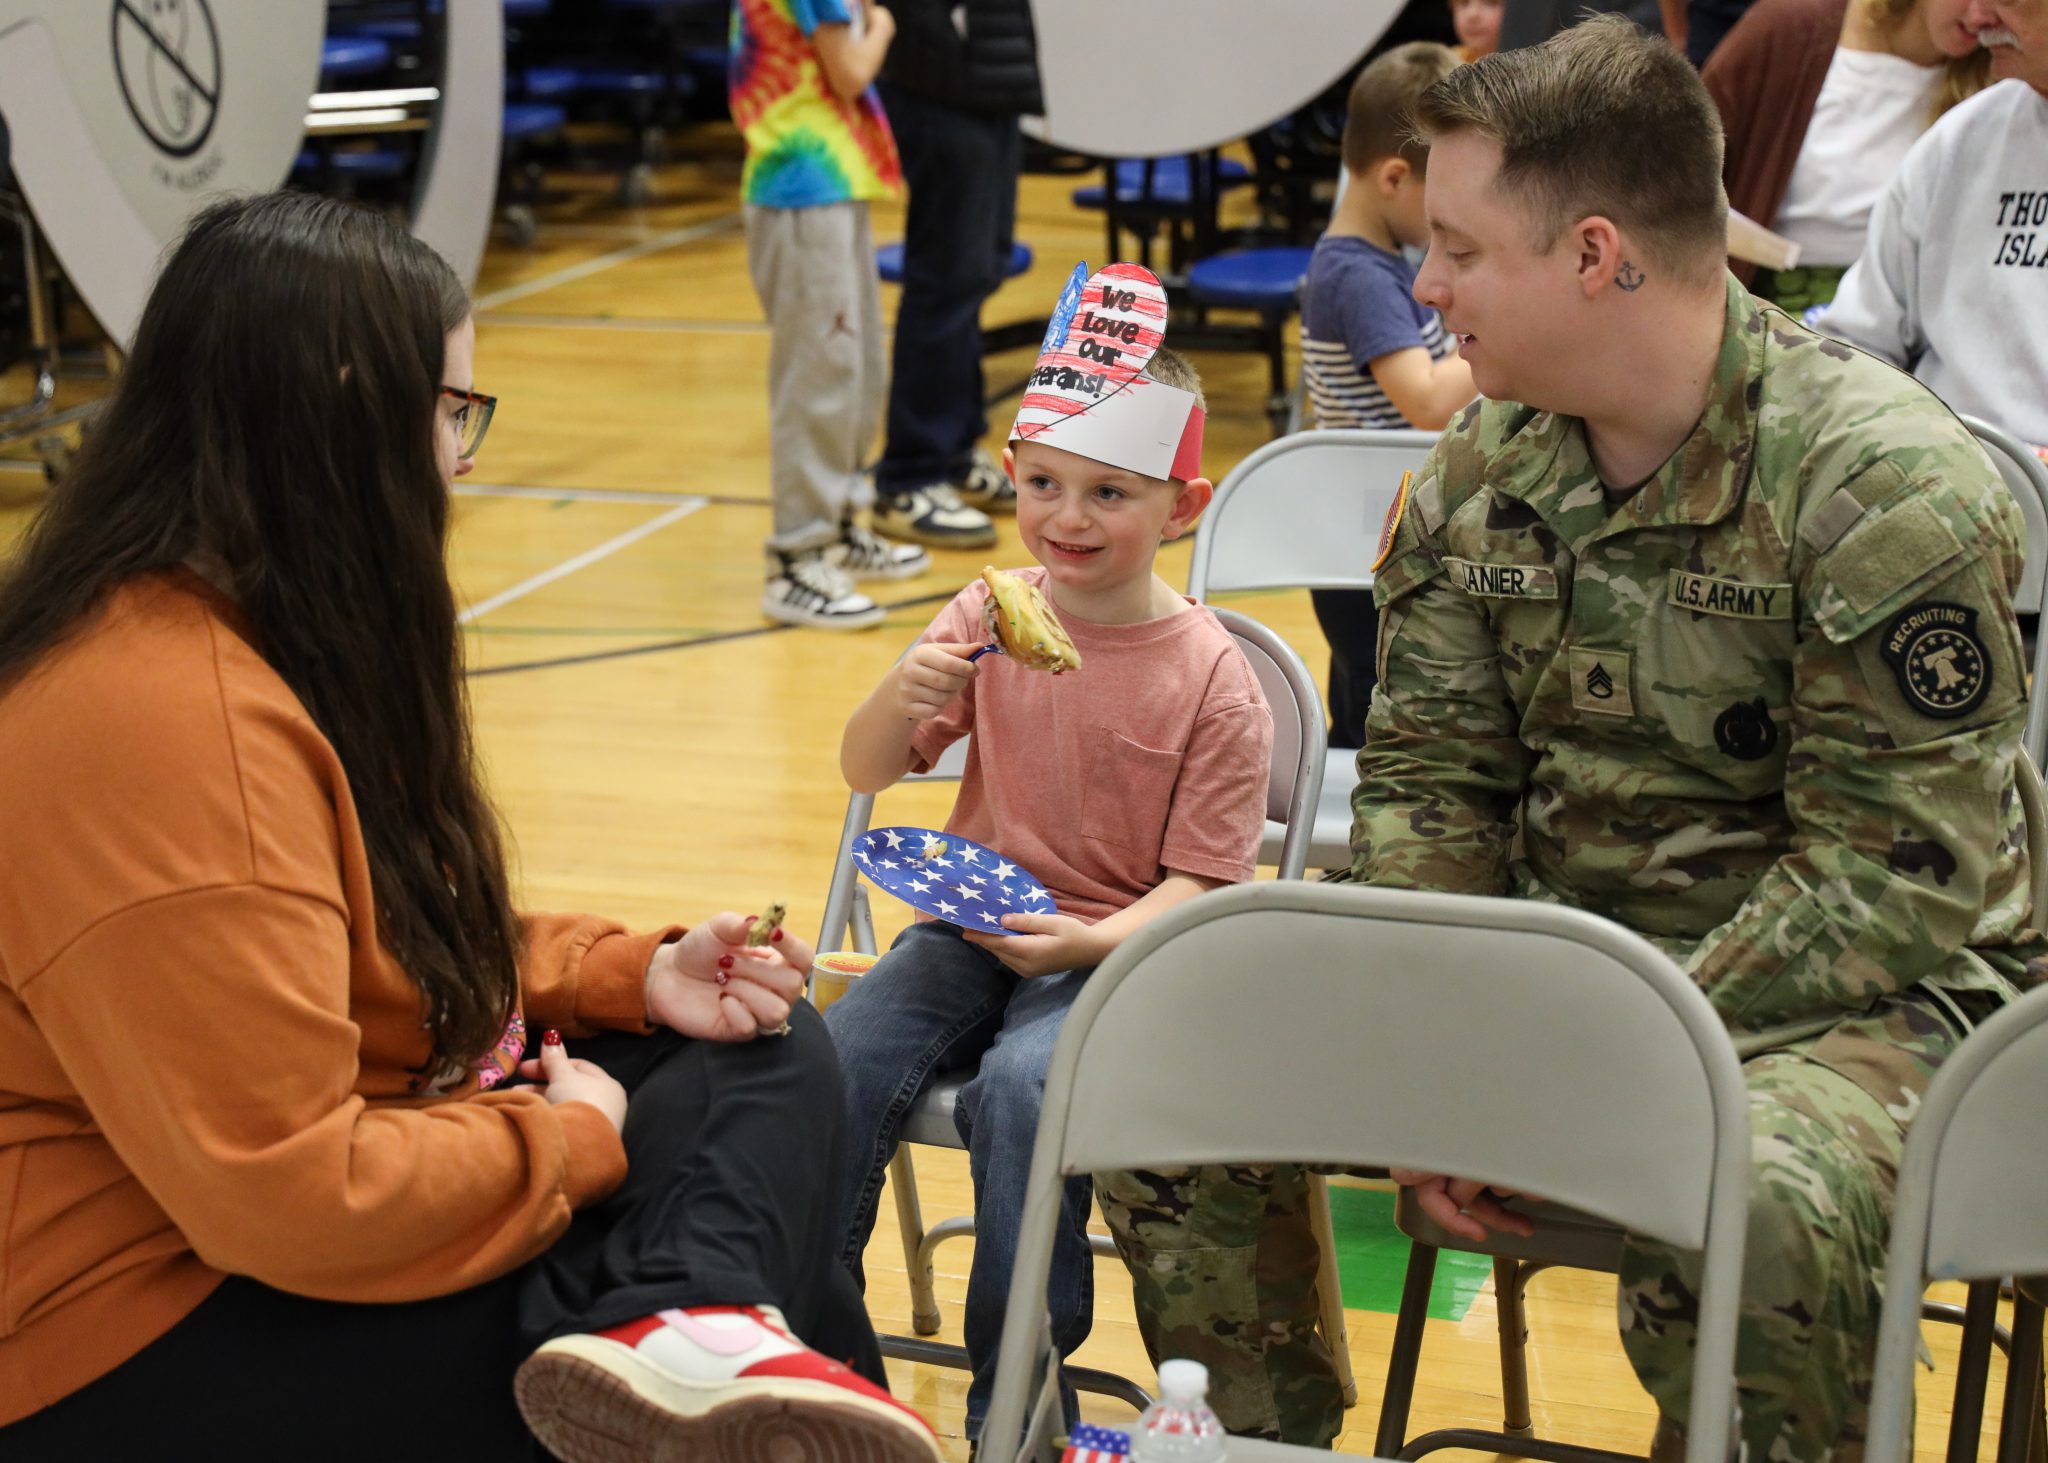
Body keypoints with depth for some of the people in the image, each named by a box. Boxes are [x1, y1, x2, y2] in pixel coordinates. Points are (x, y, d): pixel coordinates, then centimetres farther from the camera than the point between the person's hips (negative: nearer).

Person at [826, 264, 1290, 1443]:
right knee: (838, 1061, -22)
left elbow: (1200, 883, -8)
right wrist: (901, 701, -16)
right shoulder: (991, 618, 2)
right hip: (970, 930, 4)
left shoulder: (1213, 683, -9)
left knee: (1022, 1087, -32)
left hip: (1111, 955, -4)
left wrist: (1091, 941, -26)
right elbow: (866, 773, 7)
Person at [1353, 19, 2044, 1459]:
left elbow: (1893, 876, -19)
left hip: (1864, 991, -6)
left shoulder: (1891, 486, -18)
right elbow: (1426, 779, 4)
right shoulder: (1483, 469, 2)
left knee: (1748, 1205, -39)